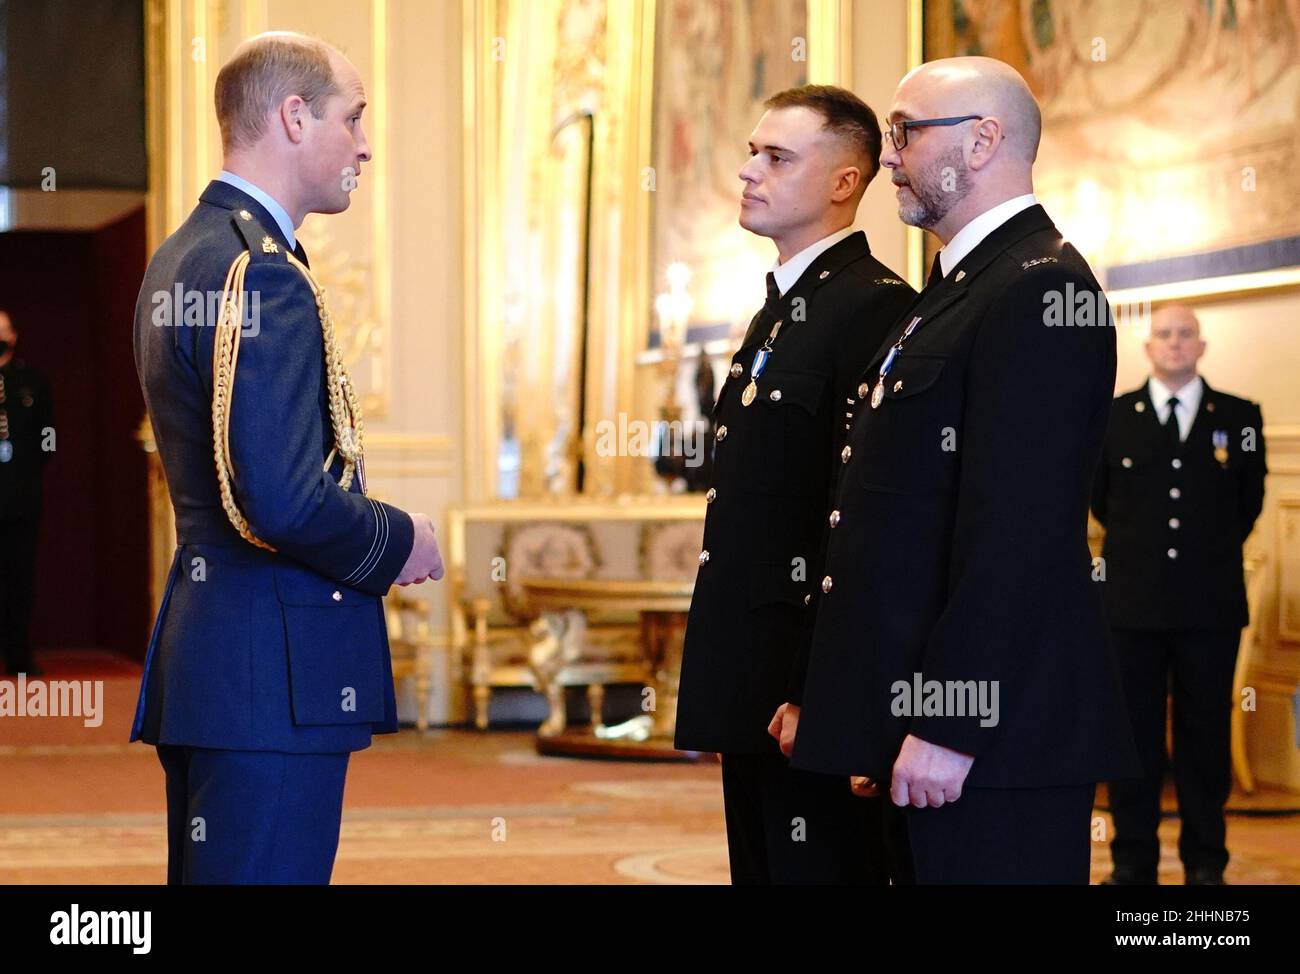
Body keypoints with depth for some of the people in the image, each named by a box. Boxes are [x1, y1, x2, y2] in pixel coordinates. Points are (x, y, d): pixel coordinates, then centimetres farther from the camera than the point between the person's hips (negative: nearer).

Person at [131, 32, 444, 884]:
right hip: (273, 681, -10)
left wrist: (374, 537, 16)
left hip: (204, 653, 10)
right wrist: (397, 543, -7)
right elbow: (283, 499, -25)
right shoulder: (262, 274, -16)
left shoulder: (181, 260, 16)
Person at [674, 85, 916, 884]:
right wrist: (714, 696, 17)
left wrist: (818, 697, -23)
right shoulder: (779, 309, 18)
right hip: (753, 691, 10)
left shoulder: (873, 308, -13)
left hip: (812, 688, -10)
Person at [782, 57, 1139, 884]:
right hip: (937, 709, 10)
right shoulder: (963, 286, 19)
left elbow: (1017, 529, -22)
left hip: (997, 729, -10)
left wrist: (949, 725, -23)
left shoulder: (1038, 291, -14)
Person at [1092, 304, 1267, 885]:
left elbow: (1249, 500, 13)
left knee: (1206, 733, 5)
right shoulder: (1113, 417, 4)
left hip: (1210, 603, 0)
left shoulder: (1239, 418, 3)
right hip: (1134, 601, 0)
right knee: (1134, 733, 4)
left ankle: (1205, 862, 12)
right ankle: (1133, 860, 10)